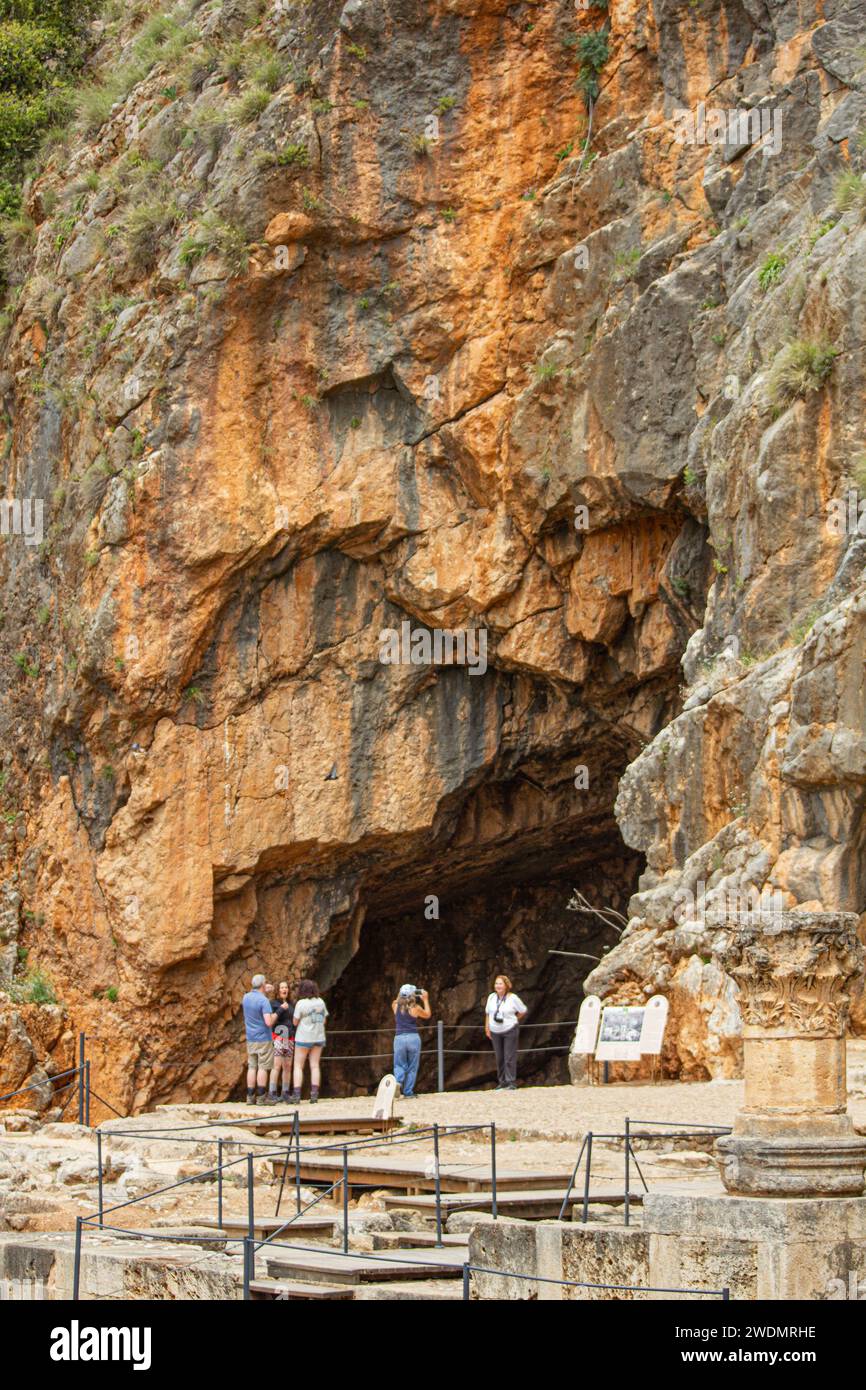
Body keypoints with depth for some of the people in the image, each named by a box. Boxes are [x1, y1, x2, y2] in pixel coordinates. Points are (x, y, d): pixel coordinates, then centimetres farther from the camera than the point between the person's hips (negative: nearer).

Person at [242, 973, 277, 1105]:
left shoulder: (246, 997, 4)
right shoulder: (264, 1001, -17)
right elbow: (269, 1022, -24)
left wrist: (265, 992, 31)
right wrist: (276, 1014, -7)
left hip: (250, 1039, 6)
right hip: (264, 1038, -6)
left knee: (252, 1067, 8)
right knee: (263, 1067, -2)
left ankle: (250, 1097, 6)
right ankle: (262, 1098, -3)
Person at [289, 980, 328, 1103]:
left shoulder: (301, 1003, -13)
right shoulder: (321, 1002, 3)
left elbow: (295, 1022, -8)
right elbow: (324, 1020, 8)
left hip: (303, 1038, -5)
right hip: (318, 1037, 5)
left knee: (298, 1066, 1)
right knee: (315, 1066, 7)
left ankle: (296, 1094, -8)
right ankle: (314, 1094, 1)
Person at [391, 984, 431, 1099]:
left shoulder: (396, 1006, 0)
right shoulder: (415, 1008, -6)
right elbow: (427, 1015, 14)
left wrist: (400, 996, 26)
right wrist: (425, 1000, 20)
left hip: (399, 1038, 2)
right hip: (413, 1038, -2)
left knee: (399, 1065, 10)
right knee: (412, 1067, 9)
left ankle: (398, 1082, -20)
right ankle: (408, 1093, 6)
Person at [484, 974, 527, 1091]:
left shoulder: (513, 998, -10)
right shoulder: (491, 997, 3)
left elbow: (523, 1011, 2)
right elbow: (487, 1013, 13)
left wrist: (513, 1021, 5)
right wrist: (487, 1028, 8)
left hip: (510, 1030, -4)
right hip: (495, 1032, 4)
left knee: (509, 1057, -7)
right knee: (499, 1058, 7)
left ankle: (511, 1082, -5)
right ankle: (502, 1082, 14)